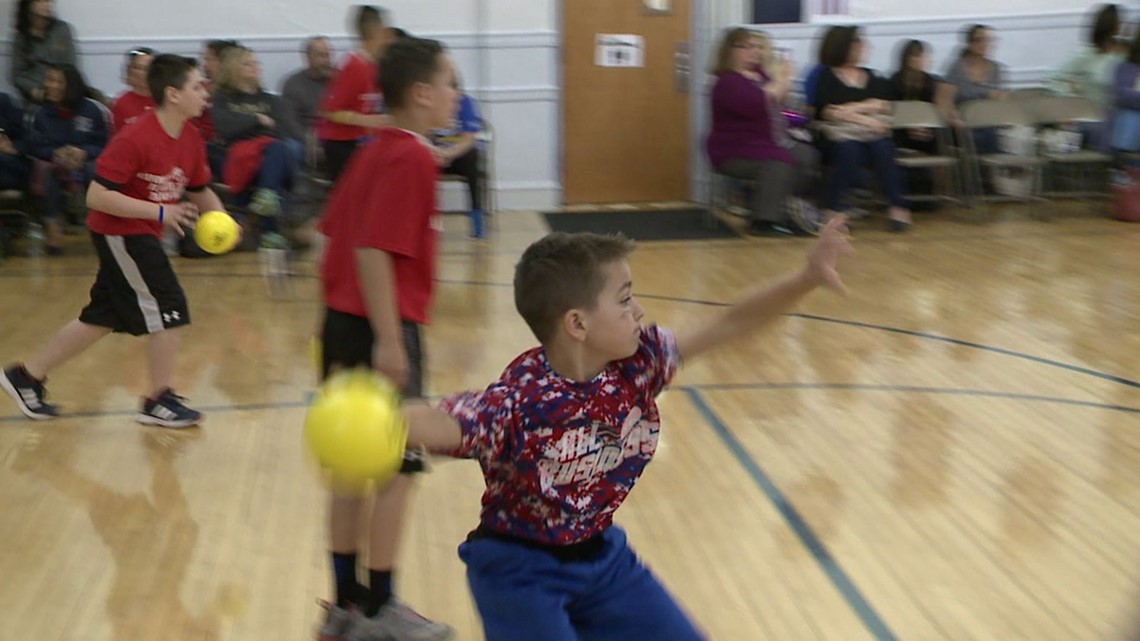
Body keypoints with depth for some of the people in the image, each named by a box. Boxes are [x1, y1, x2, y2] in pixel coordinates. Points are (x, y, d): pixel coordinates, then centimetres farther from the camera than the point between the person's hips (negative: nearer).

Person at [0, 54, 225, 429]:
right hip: (120, 233, -9)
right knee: (169, 310, -8)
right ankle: (159, 402, 6)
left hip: (141, 235, 9)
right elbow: (97, 196, -25)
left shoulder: (191, 140, 1)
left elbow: (201, 192, 14)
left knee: (103, 318, 16)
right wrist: (158, 211, -28)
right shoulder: (135, 139, -24)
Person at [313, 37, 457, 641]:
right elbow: (373, 251, -23)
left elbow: (333, 232, 14)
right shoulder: (411, 160, -16)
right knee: (397, 469, 2)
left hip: (343, 321, 9)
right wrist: (389, 342, -23)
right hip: (382, 329, -9)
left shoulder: (374, 152, 12)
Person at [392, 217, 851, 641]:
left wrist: (807, 278, -13)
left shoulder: (638, 361, -13)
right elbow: (437, 425, -41)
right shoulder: (517, 401, -30)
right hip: (521, 571, -7)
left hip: (601, 555, 7)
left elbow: (730, 326, -6)